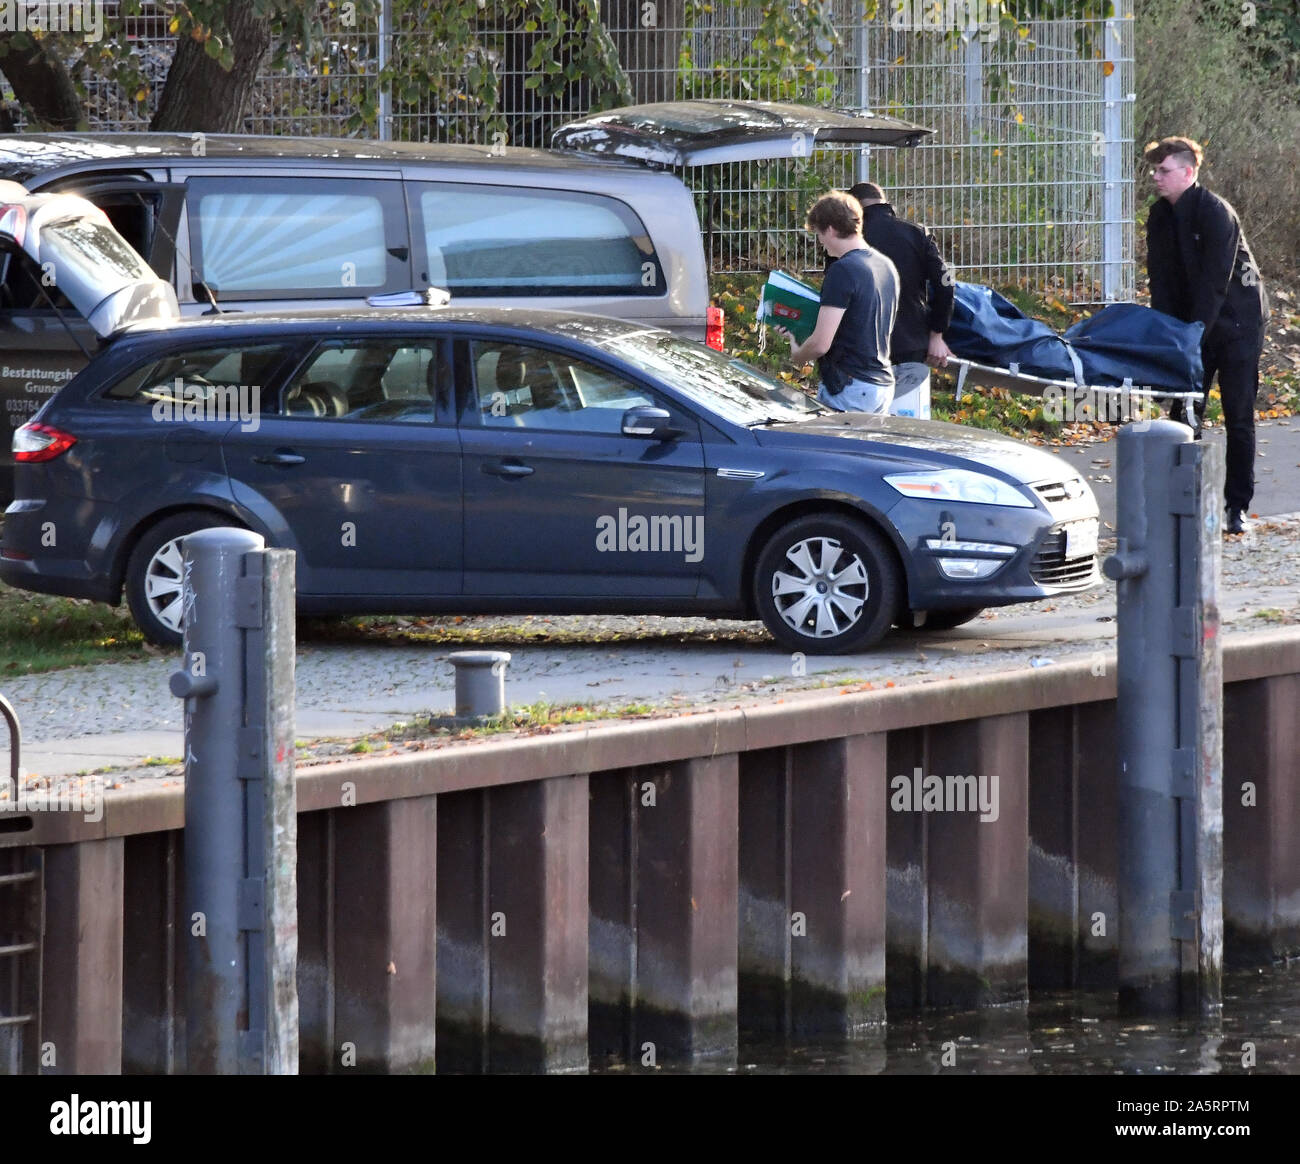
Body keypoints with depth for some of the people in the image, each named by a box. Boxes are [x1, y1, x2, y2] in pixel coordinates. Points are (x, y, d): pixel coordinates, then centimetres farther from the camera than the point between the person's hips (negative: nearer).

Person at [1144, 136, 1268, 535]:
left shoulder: (1215, 213, -19)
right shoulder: (1160, 217, 3)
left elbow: (1214, 282, -23)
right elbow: (1161, 280, 2)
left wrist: (1192, 336, -26)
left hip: (1236, 322, -6)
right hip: (1191, 327, 6)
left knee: (1239, 418, -5)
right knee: (1185, 414, 1)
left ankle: (1237, 508, -1)